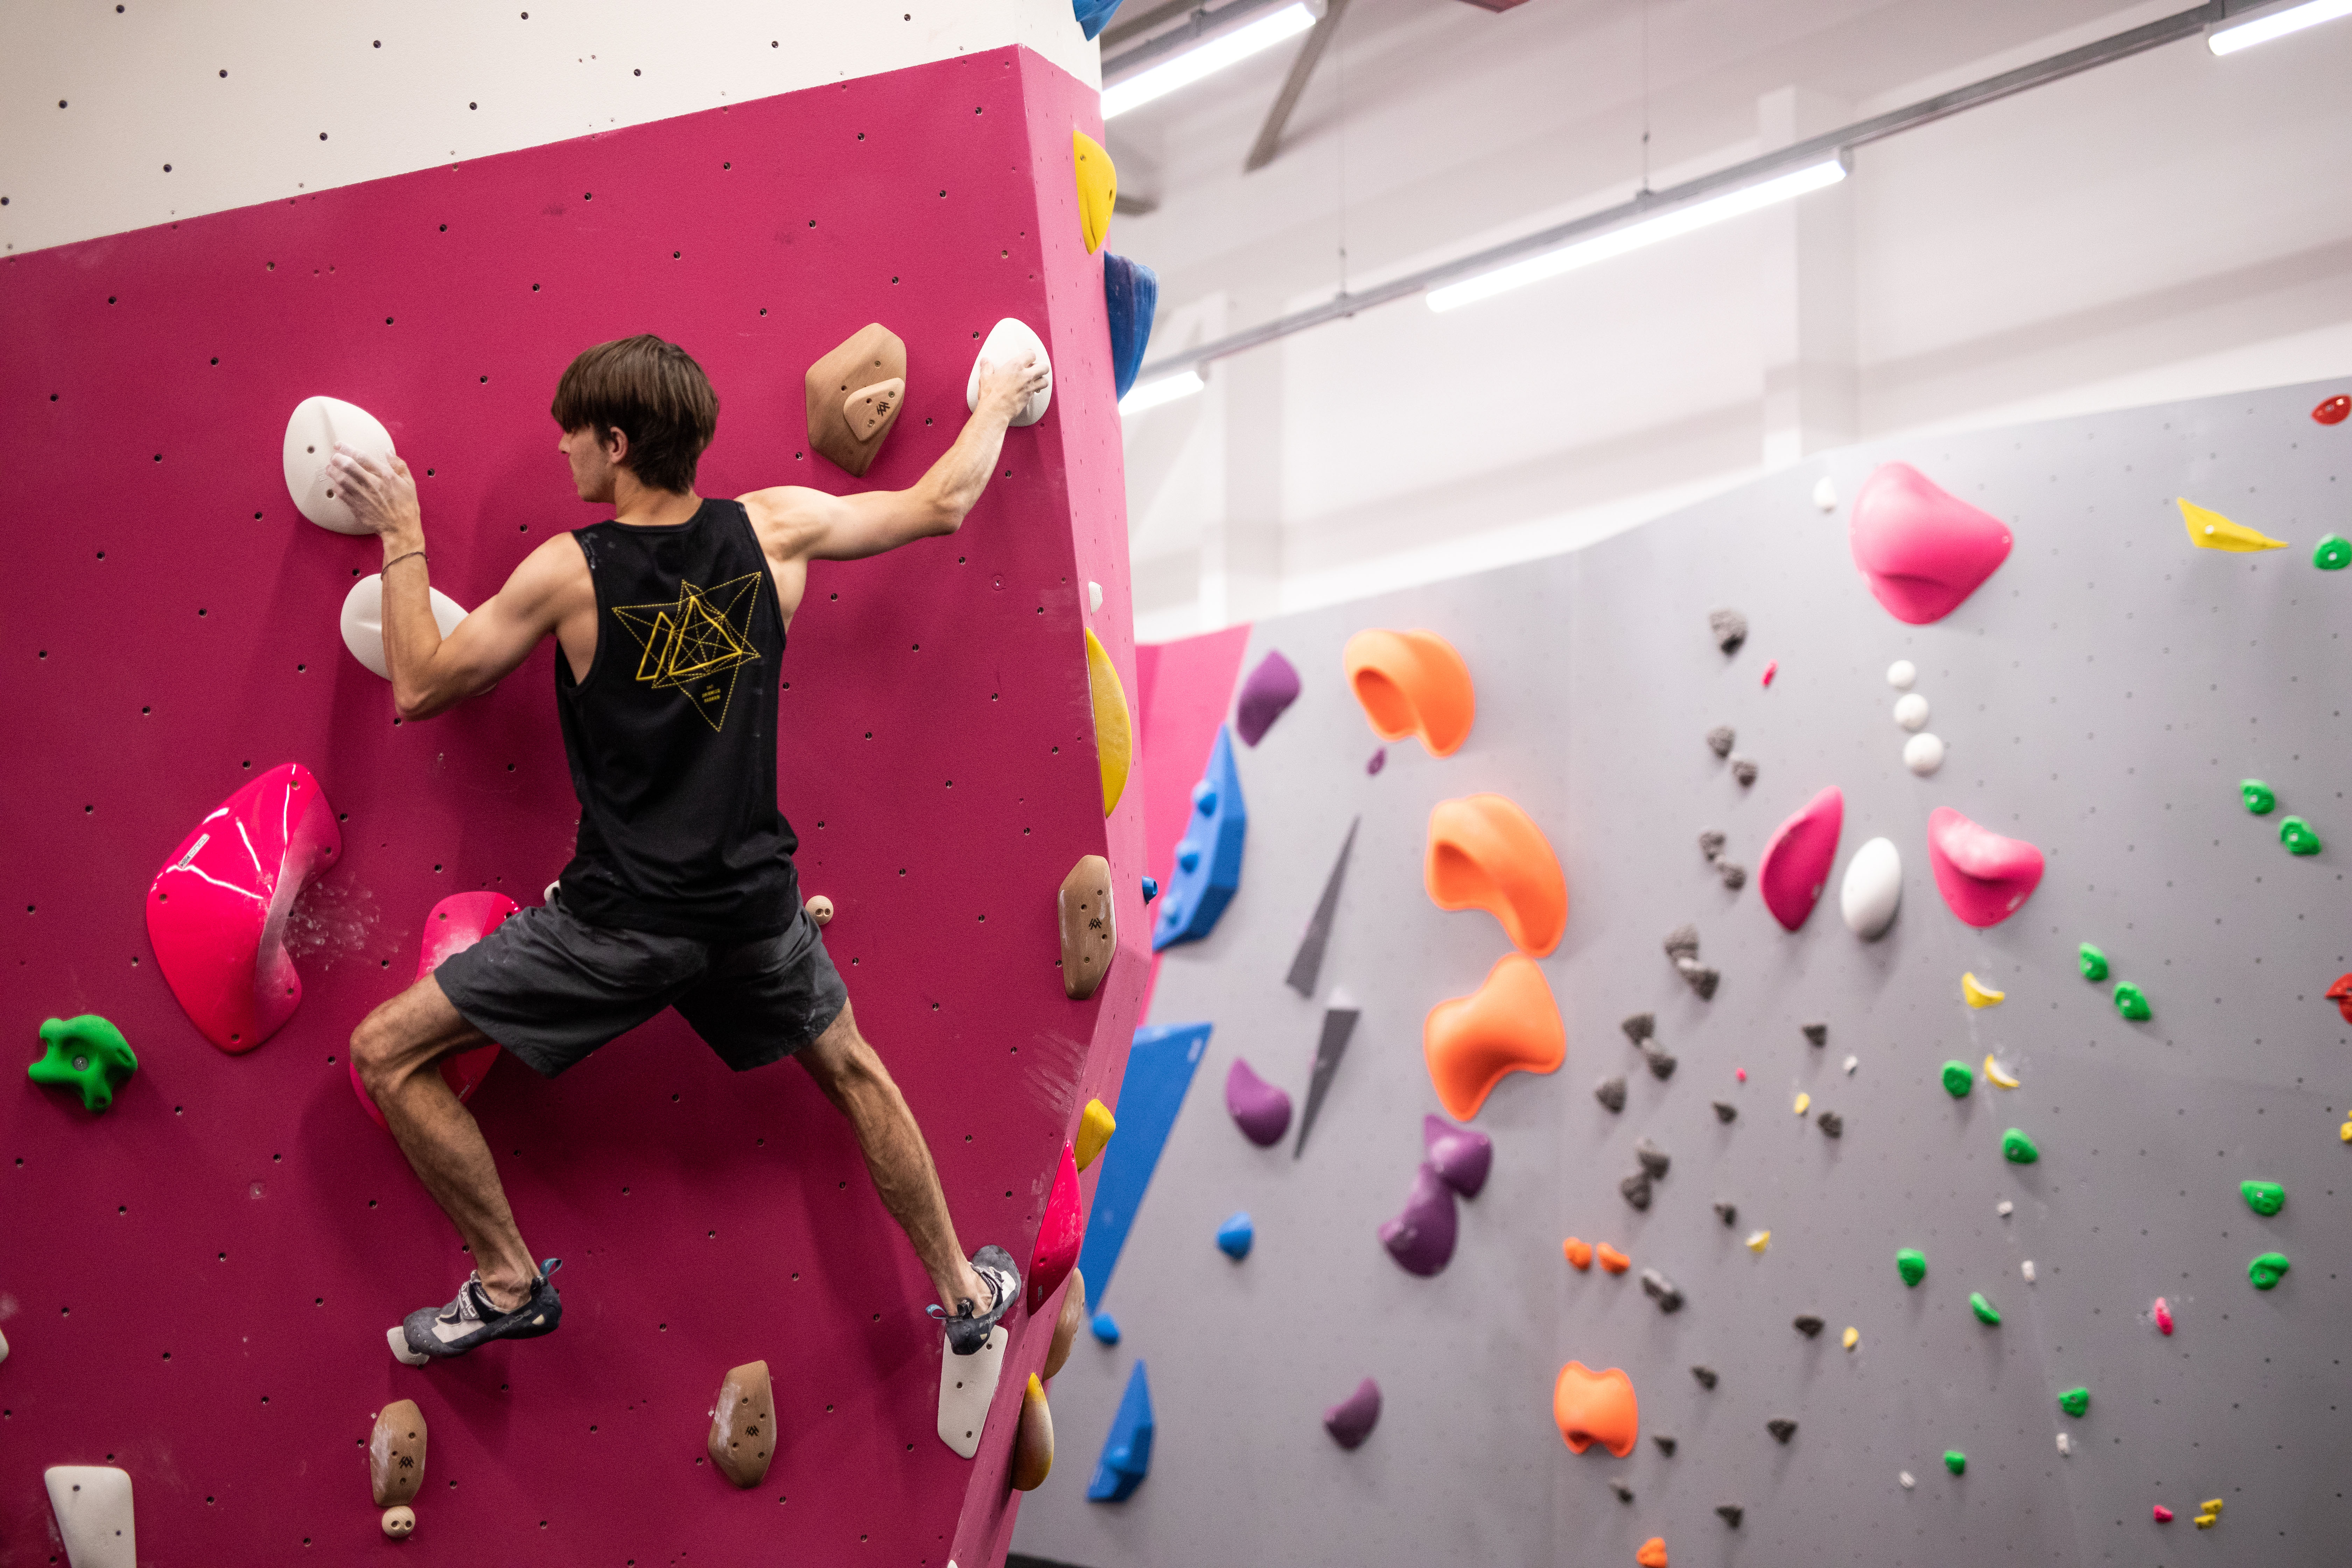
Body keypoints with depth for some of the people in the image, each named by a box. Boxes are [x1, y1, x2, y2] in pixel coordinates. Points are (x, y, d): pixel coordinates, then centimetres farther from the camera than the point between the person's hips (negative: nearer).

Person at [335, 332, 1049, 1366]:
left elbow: (418, 688, -4)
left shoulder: (569, 572, -14)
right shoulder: (774, 529, -5)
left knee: (388, 1053, 9)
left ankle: (509, 1284, 13)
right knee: (852, 1071, 29)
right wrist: (997, 404, 26)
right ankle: (965, 1292, 37)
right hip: (753, 904, 5)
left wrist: (401, 539, 6)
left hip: (620, 921, -4)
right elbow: (941, 505, 9)